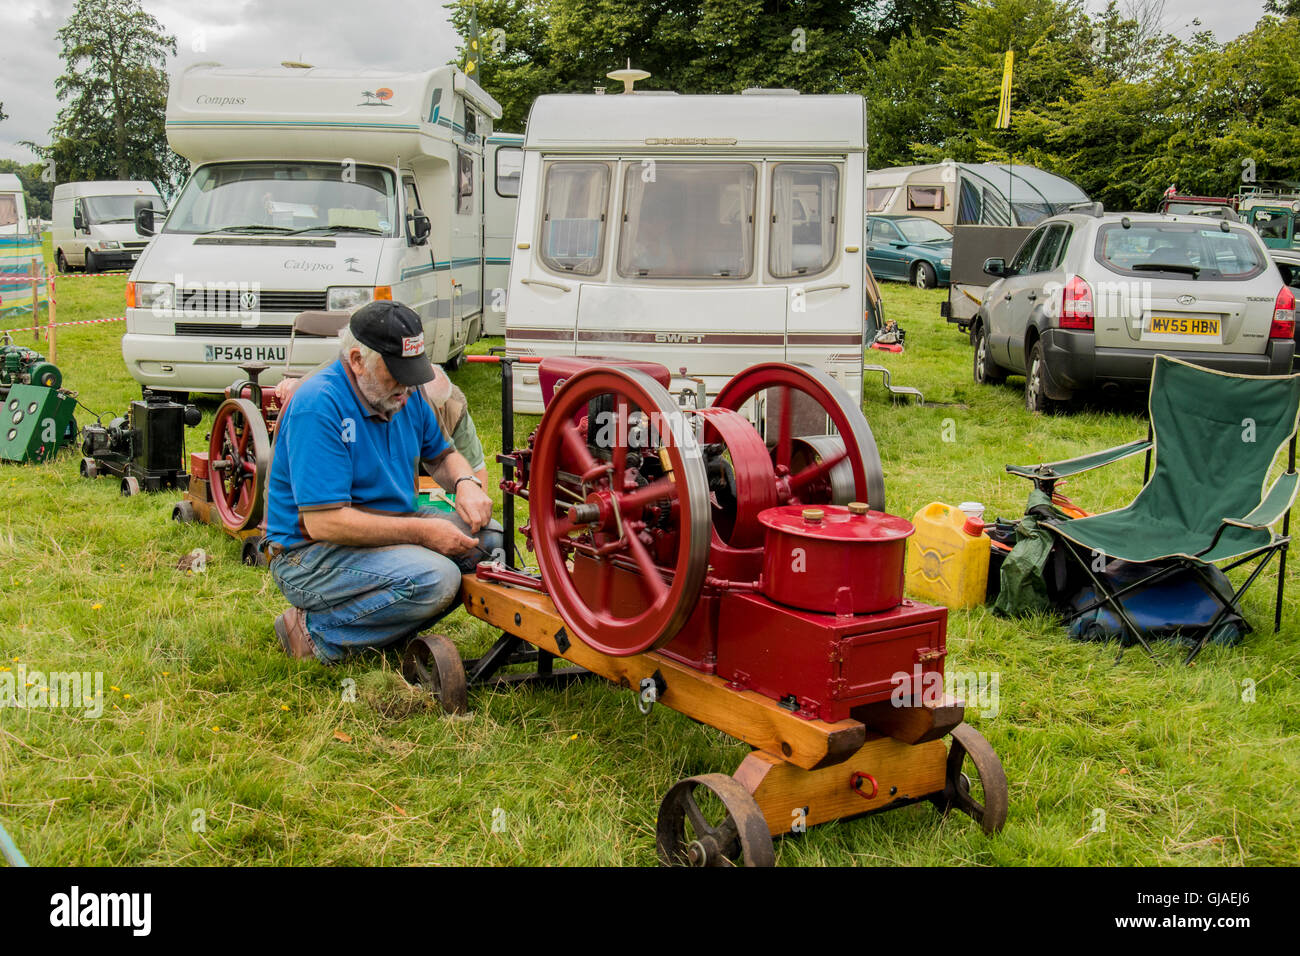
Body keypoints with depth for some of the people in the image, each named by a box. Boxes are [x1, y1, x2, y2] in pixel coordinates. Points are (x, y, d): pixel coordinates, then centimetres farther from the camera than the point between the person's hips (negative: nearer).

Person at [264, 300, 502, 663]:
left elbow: (441, 454, 22)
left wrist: (466, 483, -3)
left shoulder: (402, 396, 4)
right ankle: (317, 632, -12)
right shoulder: (319, 405, -22)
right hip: (312, 553, -9)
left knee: (488, 537, -3)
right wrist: (421, 531, -24)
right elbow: (323, 522, -27)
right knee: (434, 578, -30)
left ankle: (382, 619, -2)